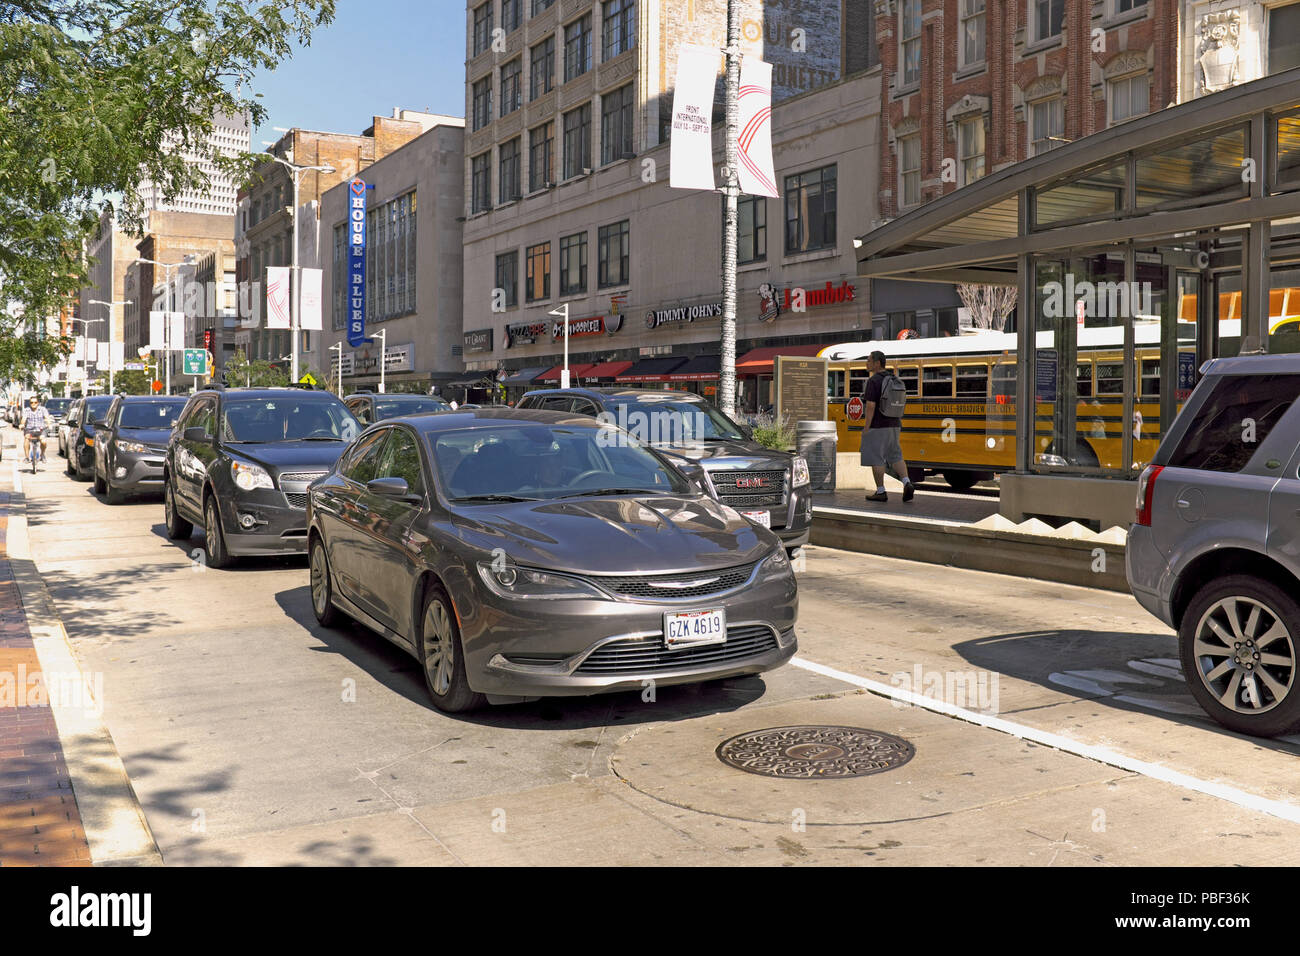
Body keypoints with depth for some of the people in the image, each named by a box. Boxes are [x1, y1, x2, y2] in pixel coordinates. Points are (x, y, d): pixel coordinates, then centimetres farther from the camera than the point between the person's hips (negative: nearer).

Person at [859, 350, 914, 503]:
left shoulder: (873, 381, -15)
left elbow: (870, 406, -20)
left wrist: (866, 428, -16)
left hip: (877, 426, -8)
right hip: (893, 426, 8)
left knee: (875, 458, 2)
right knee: (895, 456, 11)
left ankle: (880, 492, 5)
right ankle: (907, 484, -7)